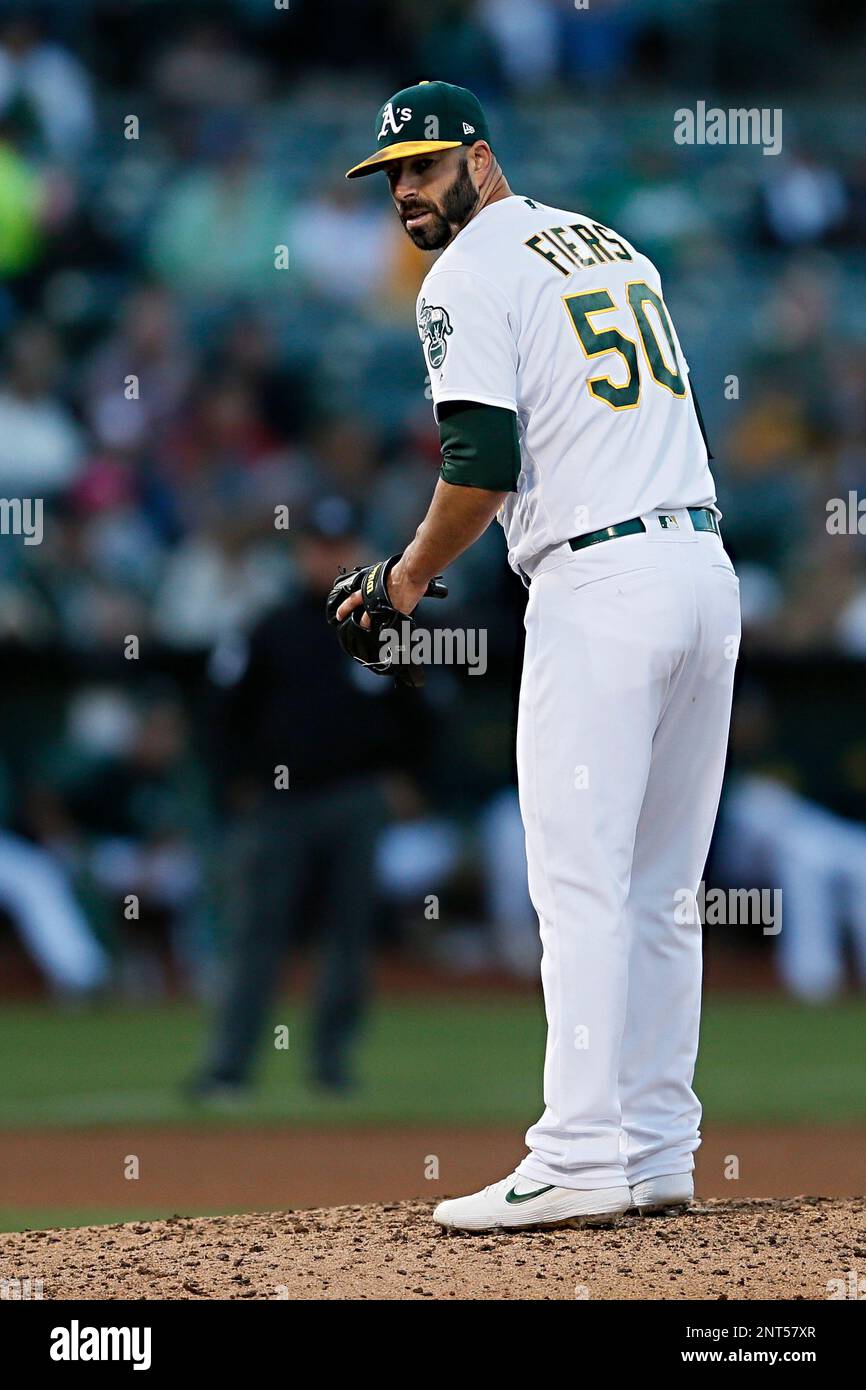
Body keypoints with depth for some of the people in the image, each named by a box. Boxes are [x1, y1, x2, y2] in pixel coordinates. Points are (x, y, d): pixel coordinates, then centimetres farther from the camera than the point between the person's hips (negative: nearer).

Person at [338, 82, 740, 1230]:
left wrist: (411, 576, 1)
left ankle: (579, 1162, -15)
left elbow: (484, 462, -14)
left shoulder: (469, 276, -4)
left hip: (598, 590, -8)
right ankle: (659, 1153, 12)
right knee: (660, 889, 11)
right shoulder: (612, 245, 21)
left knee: (581, 885, -9)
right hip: (706, 567, 8)